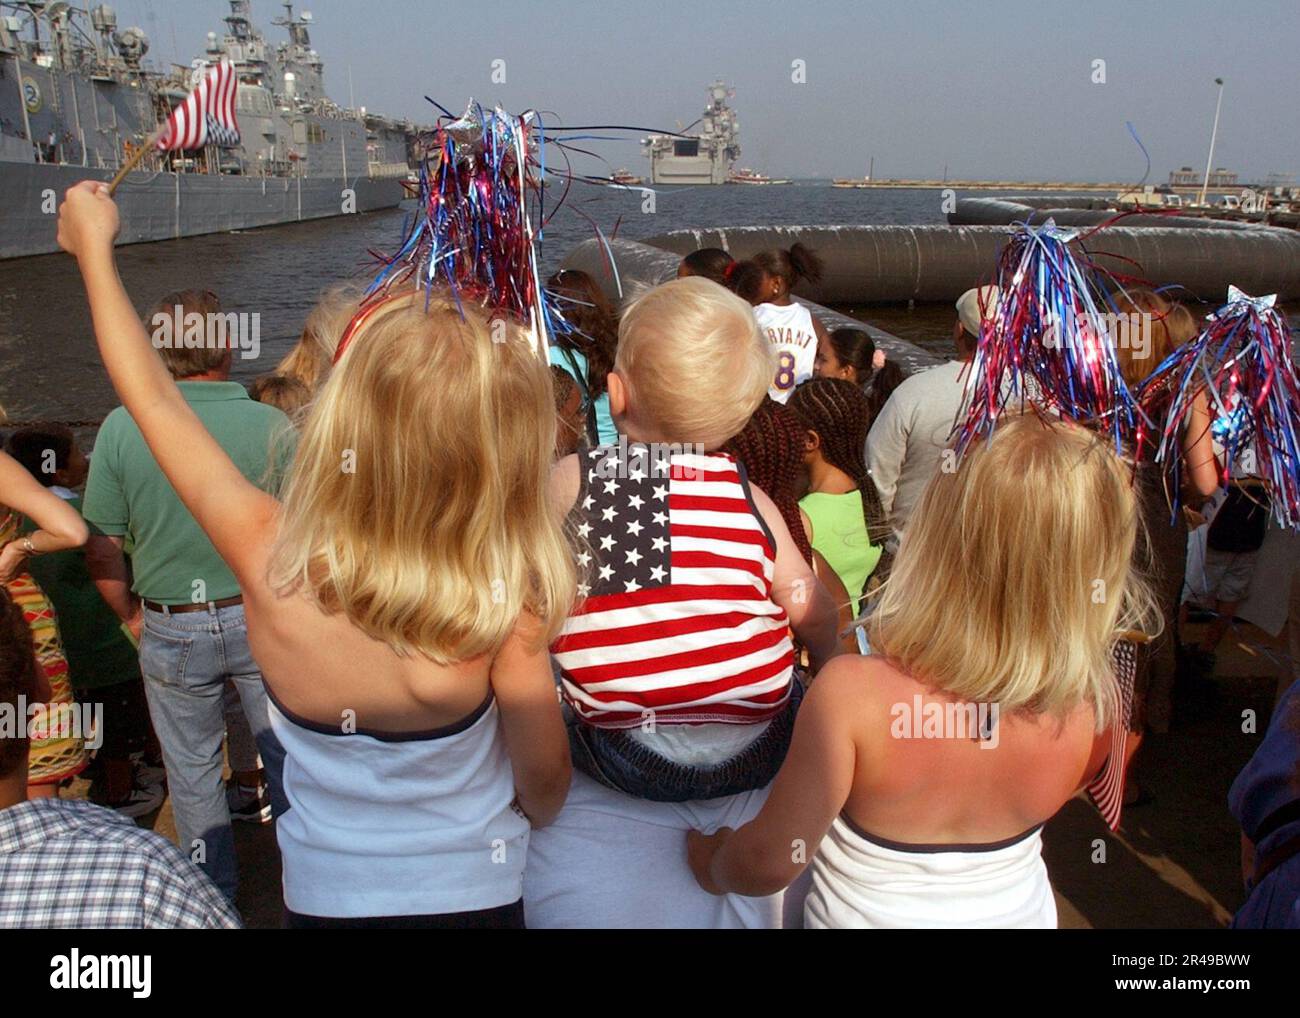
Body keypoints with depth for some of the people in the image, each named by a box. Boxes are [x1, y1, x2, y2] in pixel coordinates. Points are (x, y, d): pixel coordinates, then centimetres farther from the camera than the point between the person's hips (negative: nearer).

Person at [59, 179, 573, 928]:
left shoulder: (269, 557, -26)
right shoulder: (504, 612, -31)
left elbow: (156, 398, -11)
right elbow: (545, 779, -15)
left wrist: (93, 246, 3)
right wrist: (532, 820, 8)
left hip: (323, 899, 2)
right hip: (474, 897, -1)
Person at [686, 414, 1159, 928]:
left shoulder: (852, 693, -35)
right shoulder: (1093, 711, -25)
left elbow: (770, 863, -23)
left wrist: (716, 868, -2)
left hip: (865, 914, -2)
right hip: (1019, 913, 3)